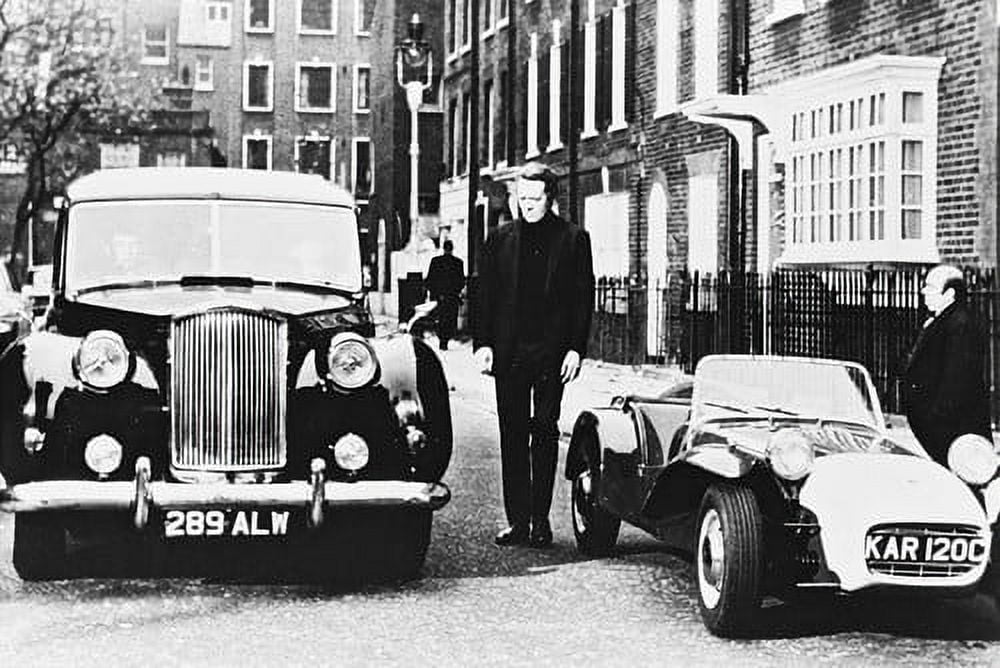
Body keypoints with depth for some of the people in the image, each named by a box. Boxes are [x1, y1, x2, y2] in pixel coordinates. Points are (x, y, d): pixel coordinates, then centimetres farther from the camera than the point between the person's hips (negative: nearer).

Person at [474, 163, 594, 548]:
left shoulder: (573, 239, 4)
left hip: (552, 353, -2)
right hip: (508, 352, 2)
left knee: (545, 433, 2)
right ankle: (517, 521, 8)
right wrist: (483, 343, -1)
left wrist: (575, 348, -6)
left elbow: (583, 297, 2)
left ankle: (541, 521, 8)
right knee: (512, 436, 3)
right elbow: (485, 294, 9)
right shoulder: (501, 239, 9)